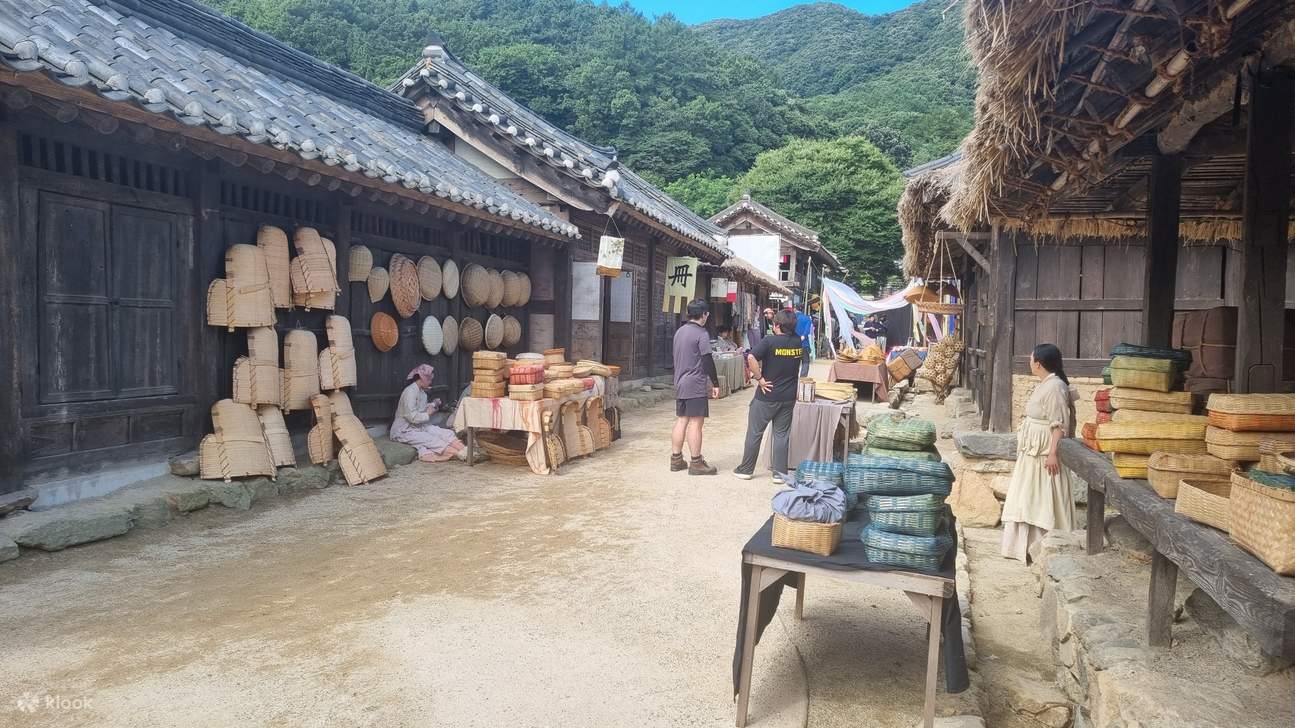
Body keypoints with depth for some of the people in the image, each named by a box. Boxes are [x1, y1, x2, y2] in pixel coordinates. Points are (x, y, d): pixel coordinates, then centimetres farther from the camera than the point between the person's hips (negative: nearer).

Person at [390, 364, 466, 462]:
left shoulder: (422, 392, 10)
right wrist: (427, 414, -13)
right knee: (432, 440, -27)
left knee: (447, 433, -11)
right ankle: (460, 454, -38)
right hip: (405, 431, -9)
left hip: (419, 427, 9)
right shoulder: (410, 392, -20)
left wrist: (433, 405, 5)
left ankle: (465, 452, -28)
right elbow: (412, 417, -26)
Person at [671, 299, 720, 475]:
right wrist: (715, 384, -6)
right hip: (695, 385, -8)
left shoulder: (679, 331, 13)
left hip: (680, 383, 8)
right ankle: (696, 463, -1)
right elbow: (708, 361, -13)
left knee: (681, 420, 11)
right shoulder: (701, 334, -12)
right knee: (696, 422, -4)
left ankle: (676, 459, 14)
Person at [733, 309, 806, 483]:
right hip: (788, 397, 4)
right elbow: (805, 360, 18)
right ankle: (780, 473, 13)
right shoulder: (799, 342, 1)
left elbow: (751, 358, -27)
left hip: (767, 395, -4)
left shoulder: (769, 341, -15)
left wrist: (759, 379, -18)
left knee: (755, 433, 9)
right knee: (782, 434, 12)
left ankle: (746, 469, 18)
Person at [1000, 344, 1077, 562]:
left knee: (1044, 500, -3)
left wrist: (1053, 453, -25)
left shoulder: (1055, 387, -19)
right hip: (1032, 453, 10)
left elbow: (1060, 424, -22)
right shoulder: (1044, 384, 11)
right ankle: (1031, 545, 24)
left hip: (1045, 455, -10)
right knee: (1030, 499, 15)